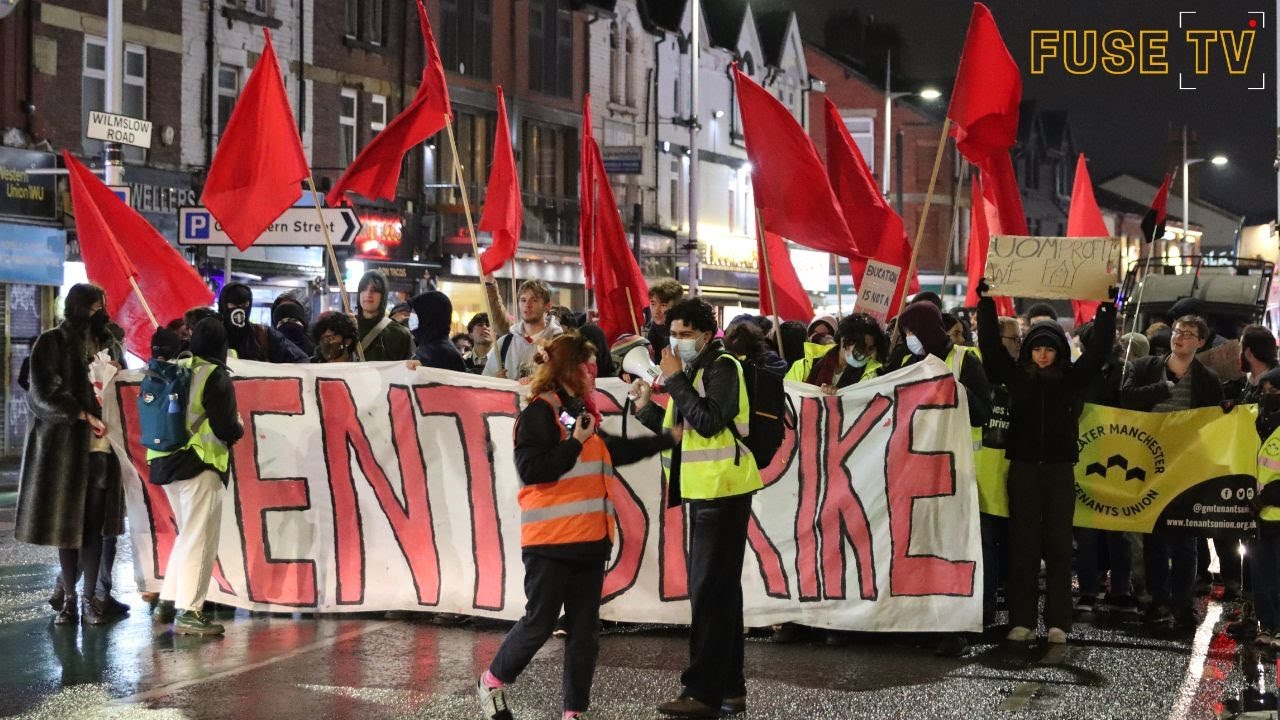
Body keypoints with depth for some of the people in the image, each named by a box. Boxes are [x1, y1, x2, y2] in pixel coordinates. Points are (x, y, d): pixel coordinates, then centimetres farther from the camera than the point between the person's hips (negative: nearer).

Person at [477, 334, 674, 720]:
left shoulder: (581, 412, 16)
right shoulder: (540, 413, -10)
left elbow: (615, 451, 28)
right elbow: (530, 469, -21)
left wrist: (669, 438, 28)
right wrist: (576, 442, -19)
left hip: (590, 539, 8)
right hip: (551, 541, -8)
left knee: (585, 629, 7)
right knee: (539, 622, 0)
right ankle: (493, 681, 21)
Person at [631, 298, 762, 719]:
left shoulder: (722, 367, -11)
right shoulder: (694, 371, 17)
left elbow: (709, 422, -24)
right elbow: (682, 430, 19)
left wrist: (675, 380, -19)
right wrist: (647, 408, 7)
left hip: (722, 493, -10)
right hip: (704, 491, 10)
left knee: (708, 593, -11)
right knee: (720, 592, 13)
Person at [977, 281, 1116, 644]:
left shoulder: (1072, 378, 6)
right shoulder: (1015, 376, 6)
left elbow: (1098, 350, 3)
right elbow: (990, 345, 3)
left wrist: (1107, 311, -3)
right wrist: (986, 303, -1)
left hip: (1060, 468, 0)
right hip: (1023, 467, 0)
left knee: (1058, 544, 2)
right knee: (1023, 544, 1)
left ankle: (1058, 622, 4)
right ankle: (1021, 620, 3)